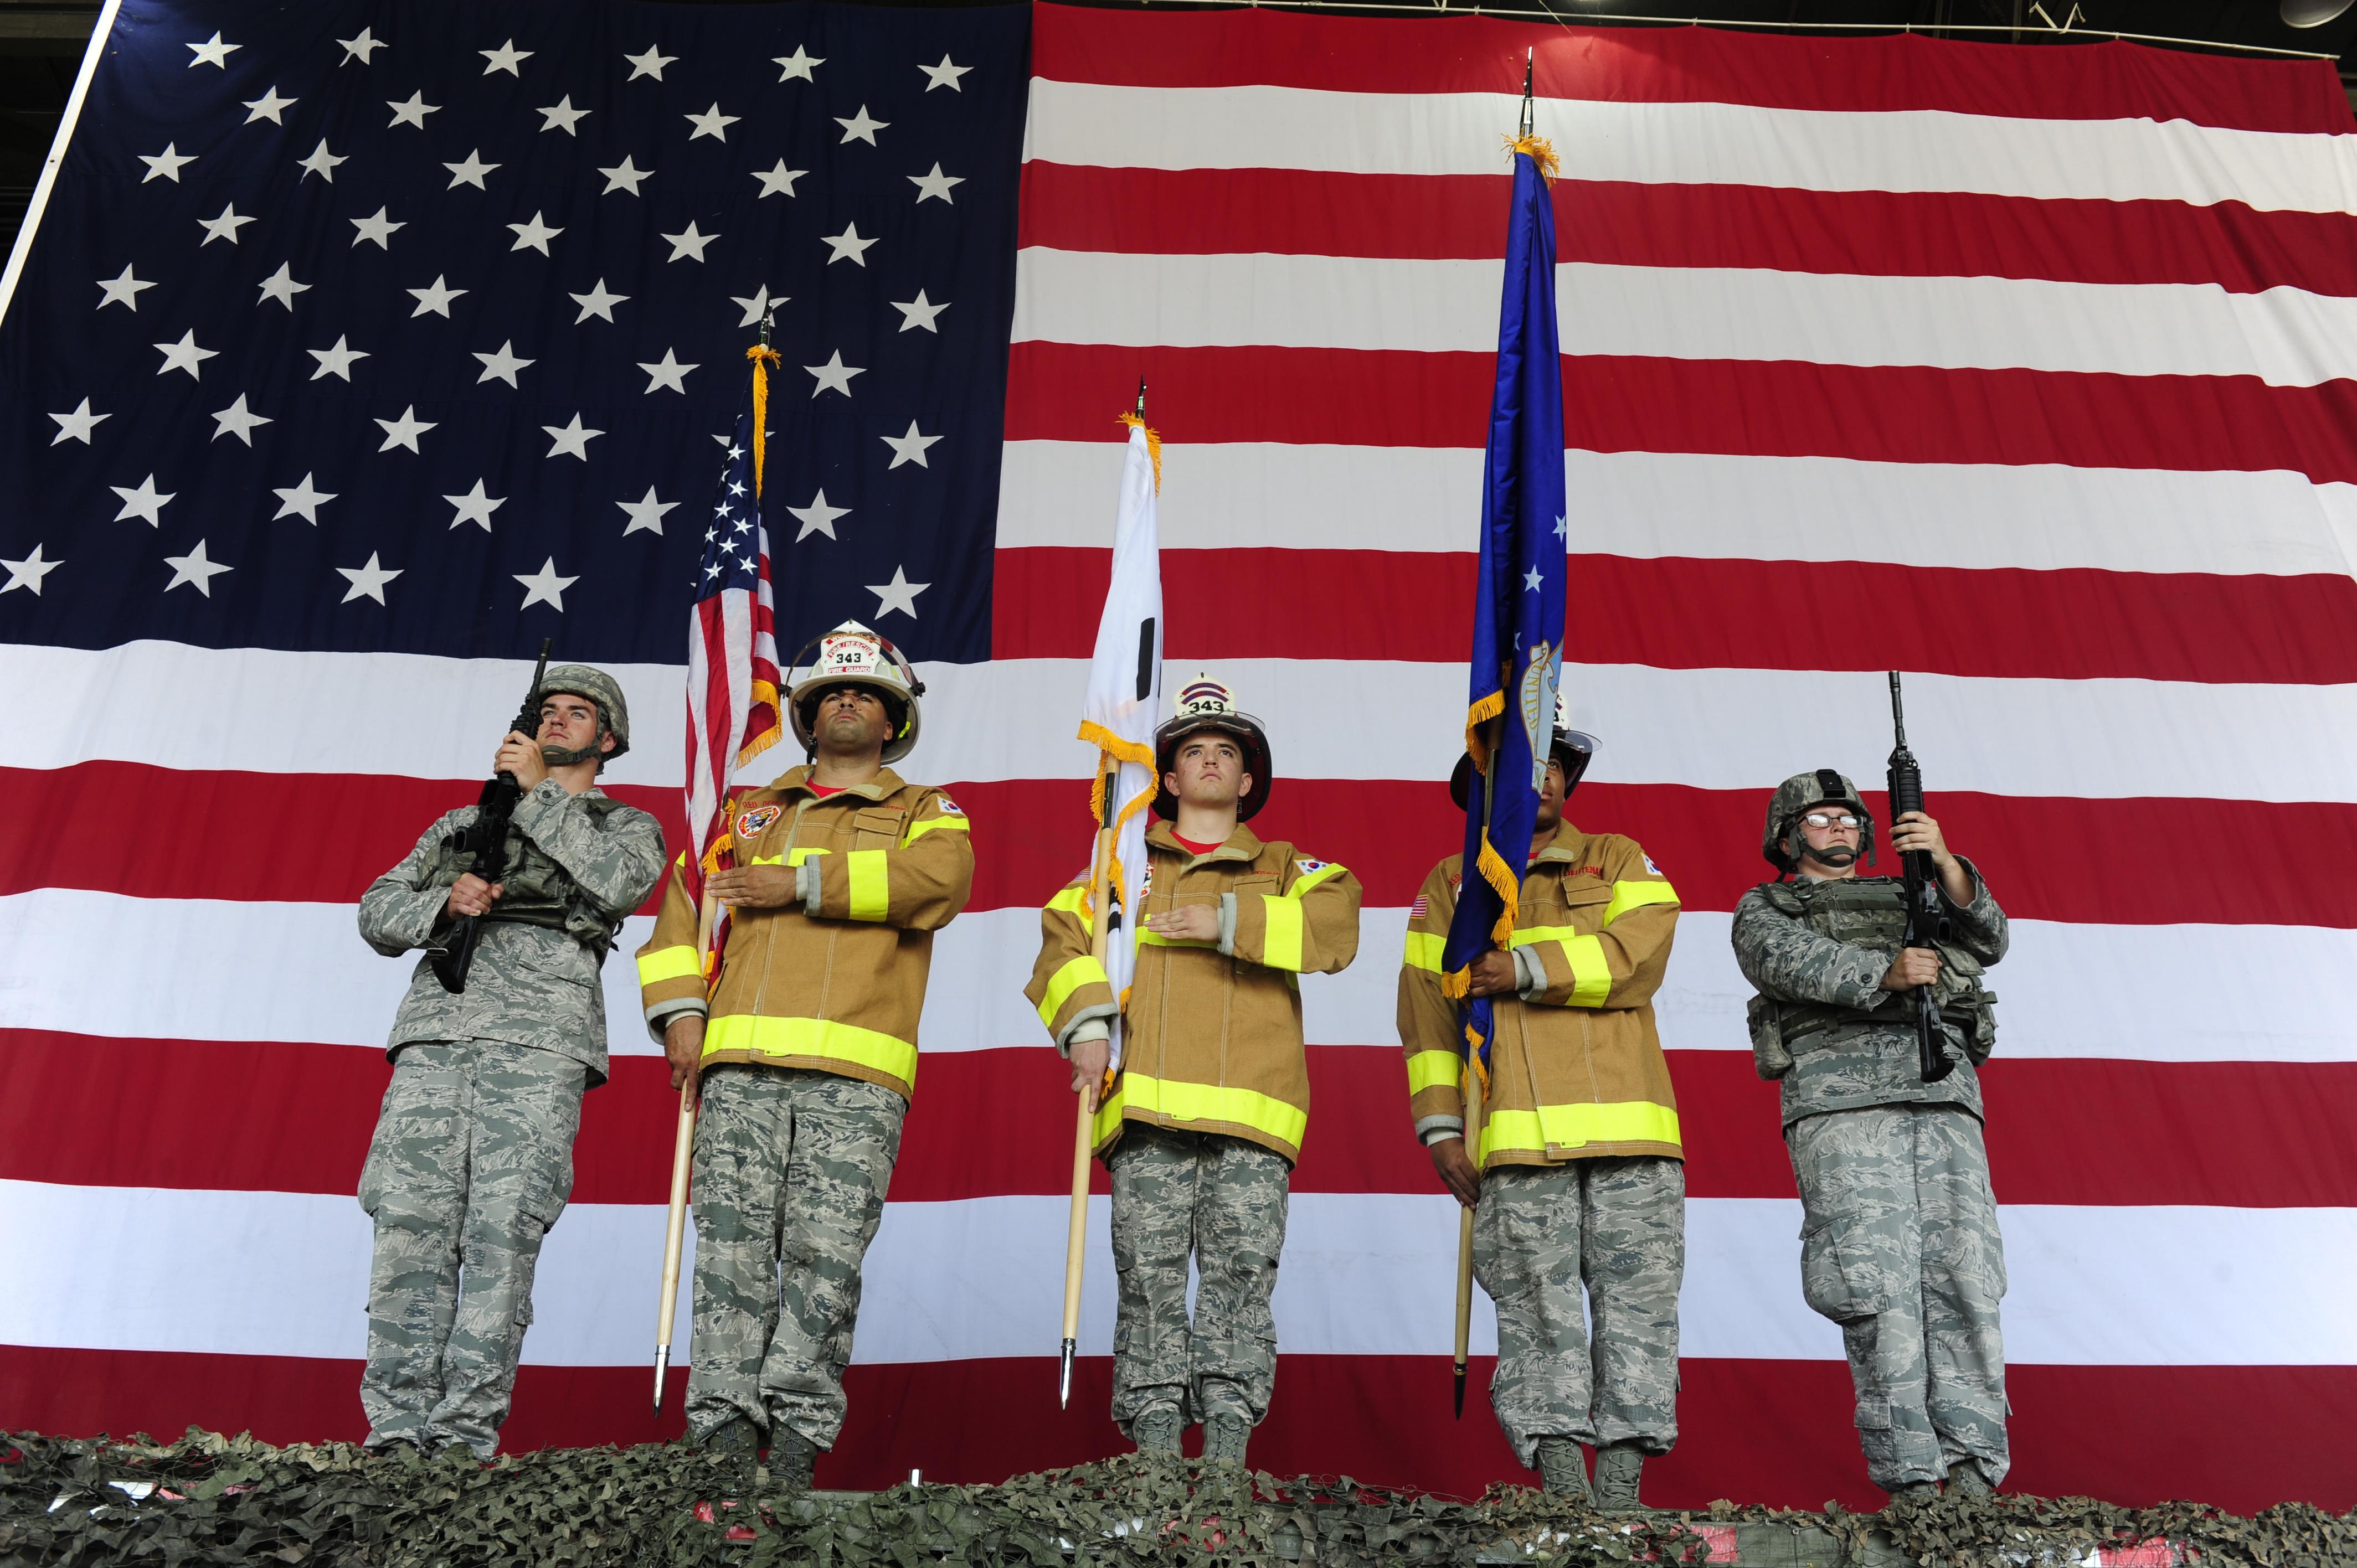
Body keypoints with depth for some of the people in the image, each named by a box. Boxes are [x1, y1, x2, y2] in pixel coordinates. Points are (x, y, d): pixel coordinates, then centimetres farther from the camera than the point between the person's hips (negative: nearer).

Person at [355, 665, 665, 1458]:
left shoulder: (628, 826, 21)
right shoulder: (462, 823, 31)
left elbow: (617, 882, -4)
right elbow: (378, 912, 22)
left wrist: (539, 794, 0)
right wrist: (443, 902, 0)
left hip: (542, 1037, -3)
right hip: (437, 1024, 3)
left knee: (504, 1229, -12)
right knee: (411, 1223, -8)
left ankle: (467, 1432, -10)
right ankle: (396, 1428, -4)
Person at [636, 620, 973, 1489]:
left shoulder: (926, 811, 18)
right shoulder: (751, 813, 27)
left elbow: (940, 879, -5)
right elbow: (683, 905, 20)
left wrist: (805, 881, -7)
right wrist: (680, 1007, 3)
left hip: (857, 1070, -2)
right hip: (743, 1065, 2)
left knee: (825, 1255, -8)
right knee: (734, 1249, -5)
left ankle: (798, 1435, -2)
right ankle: (725, 1431, -1)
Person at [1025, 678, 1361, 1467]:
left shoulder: (1288, 869, 21)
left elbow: (1335, 928, 1)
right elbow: (1066, 938, 8)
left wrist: (1229, 920, -9)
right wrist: (1087, 1023, -10)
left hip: (1250, 1105, 0)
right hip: (1147, 1104, 0)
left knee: (1241, 1271, -8)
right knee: (1150, 1273, -6)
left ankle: (1227, 1449, -4)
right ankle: (1155, 1443, -1)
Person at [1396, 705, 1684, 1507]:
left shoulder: (1618, 860, 16)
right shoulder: (1451, 883, 17)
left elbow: (1640, 954, -4)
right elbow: (1426, 1009, 10)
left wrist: (1529, 969, -12)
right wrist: (1440, 1128, 1)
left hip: (1627, 1123, 1)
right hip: (1517, 1136, 0)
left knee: (1635, 1302, -1)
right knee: (1539, 1311, -4)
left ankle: (1621, 1486, 6)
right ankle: (1564, 1487, 0)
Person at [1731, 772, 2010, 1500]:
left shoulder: (1913, 901, 29)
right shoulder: (1763, 910, 18)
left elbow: (1987, 939, 8)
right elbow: (1793, 961, -6)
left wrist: (1944, 859, -10)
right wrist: (1885, 974, -24)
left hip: (1944, 1100, 3)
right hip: (1842, 1104, -3)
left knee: (1964, 1281, -7)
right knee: (1880, 1288, -10)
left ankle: (1975, 1473, -6)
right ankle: (1909, 1479, -7)